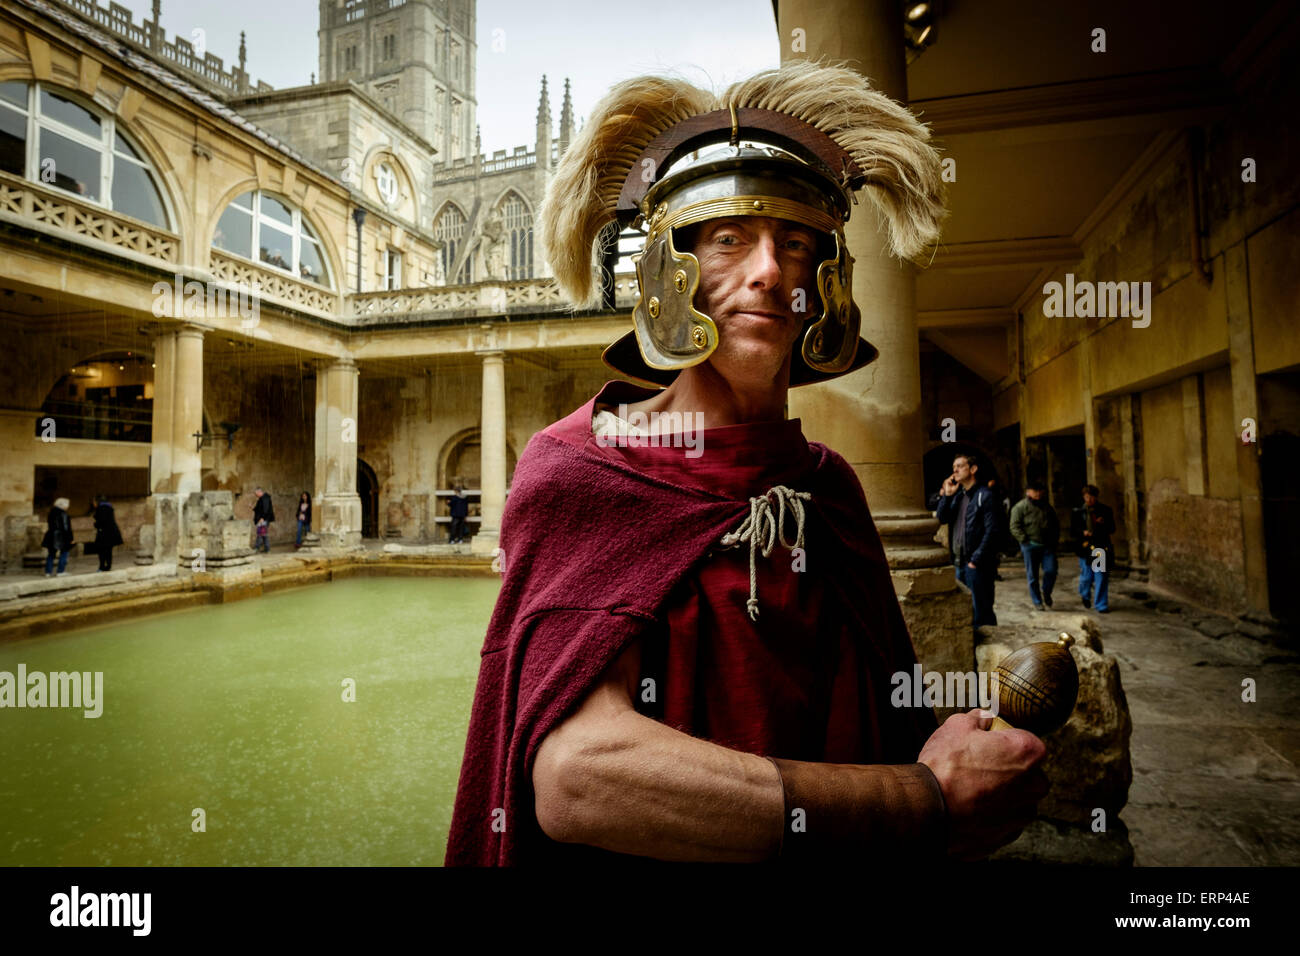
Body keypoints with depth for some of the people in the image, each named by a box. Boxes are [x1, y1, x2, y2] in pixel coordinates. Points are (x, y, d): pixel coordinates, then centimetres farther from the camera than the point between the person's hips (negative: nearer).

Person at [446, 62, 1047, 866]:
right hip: (639, 854, -3)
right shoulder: (580, 468, -19)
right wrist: (931, 805, -26)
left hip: (837, 852, 4)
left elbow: (889, 724, 6)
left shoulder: (830, 486, -5)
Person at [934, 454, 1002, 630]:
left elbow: (991, 531, -13)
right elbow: (941, 518, 8)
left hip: (978, 564, -7)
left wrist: (976, 559, -16)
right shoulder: (957, 495, 14)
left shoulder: (985, 496, -8)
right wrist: (946, 495, -2)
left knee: (981, 612, -1)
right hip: (959, 562, 8)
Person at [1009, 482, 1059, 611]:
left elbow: (1056, 524, 24)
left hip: (1048, 546, 4)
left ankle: (1046, 592, 25)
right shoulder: (1020, 506, -3)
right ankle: (1037, 602, 15)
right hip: (1030, 547, -4)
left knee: (1051, 571, -3)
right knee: (1032, 576, 3)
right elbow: (1015, 526, -7)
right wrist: (1025, 540, -13)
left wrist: (1055, 539, 14)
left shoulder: (1047, 506, 14)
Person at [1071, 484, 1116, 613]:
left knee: (1102, 577, -2)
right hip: (1085, 548, 0)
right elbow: (1072, 532, 3)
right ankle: (1085, 596, 37)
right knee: (1087, 576, 7)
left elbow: (1112, 529, 8)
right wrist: (1083, 532, -16)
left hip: (1102, 548, 0)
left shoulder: (1105, 510, 6)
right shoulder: (1077, 512, 3)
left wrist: (1103, 523, -12)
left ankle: (1101, 605, 7)